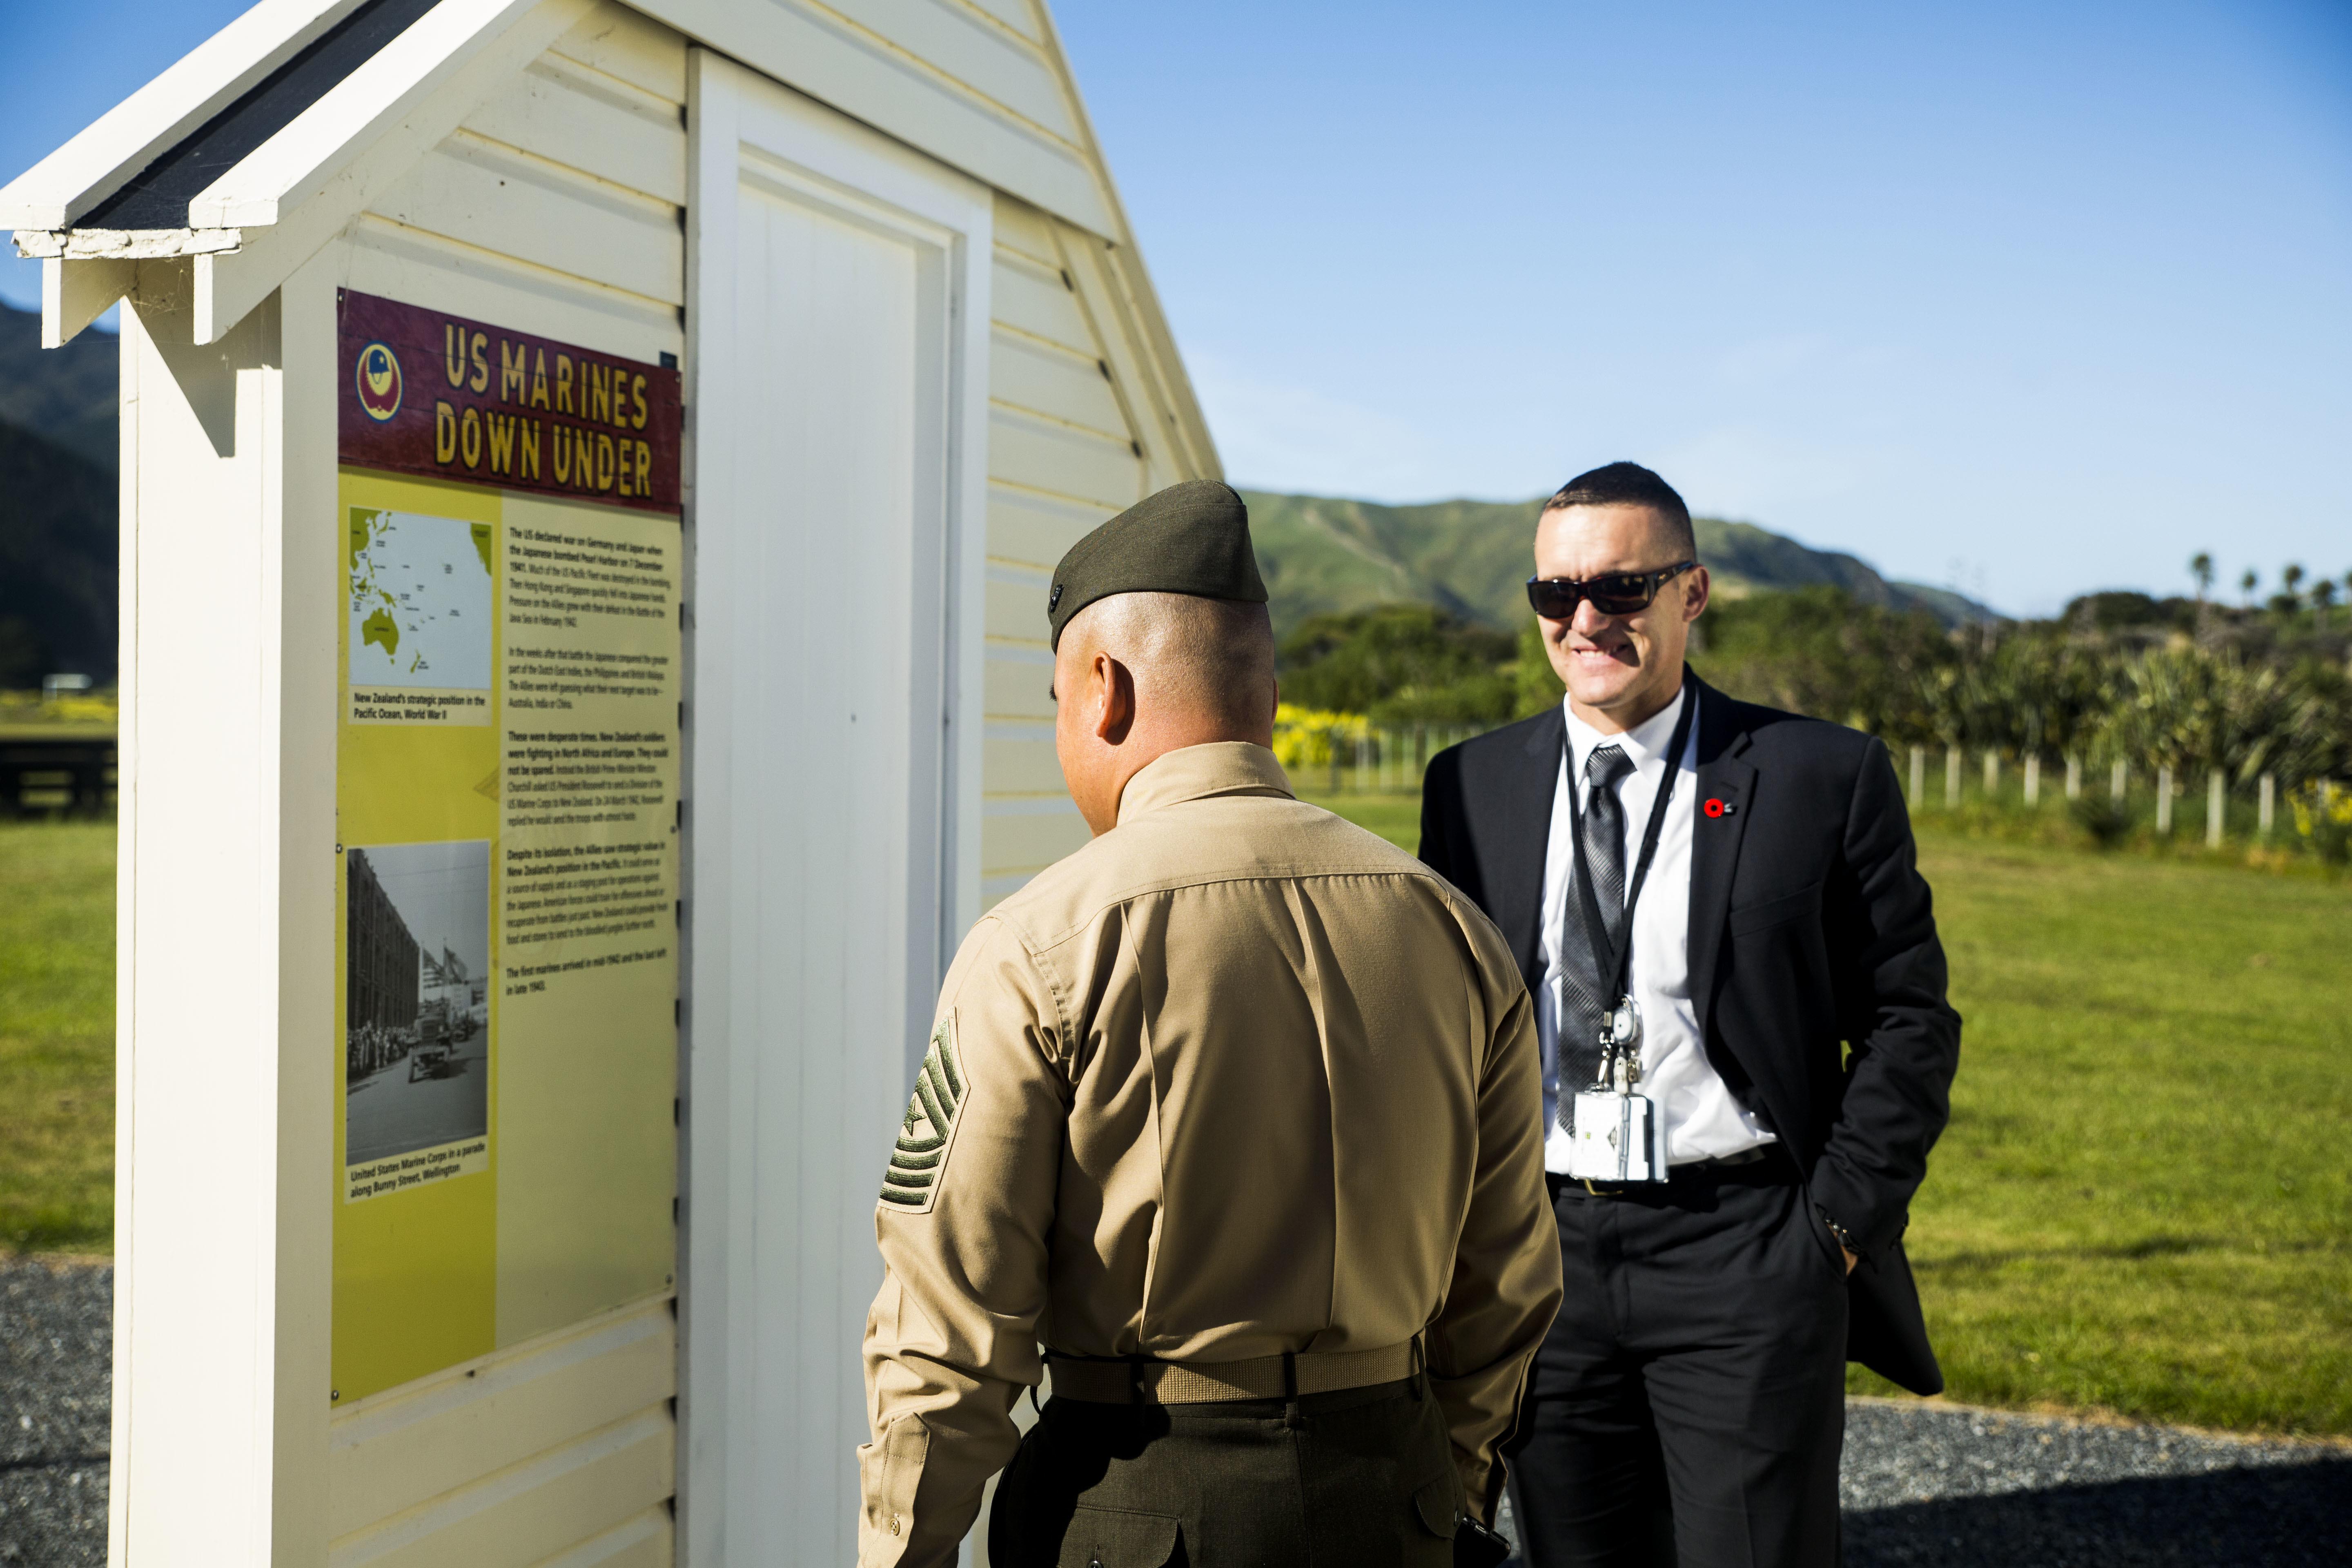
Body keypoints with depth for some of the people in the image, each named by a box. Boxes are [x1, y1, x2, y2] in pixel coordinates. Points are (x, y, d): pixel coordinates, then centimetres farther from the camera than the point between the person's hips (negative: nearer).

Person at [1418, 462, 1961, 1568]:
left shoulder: (1825, 779, -1)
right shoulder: (1474, 786, 8)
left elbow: (1908, 1019, 2)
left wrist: (1839, 1223, -5)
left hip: (1744, 1253, -3)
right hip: (1539, 1256, 3)